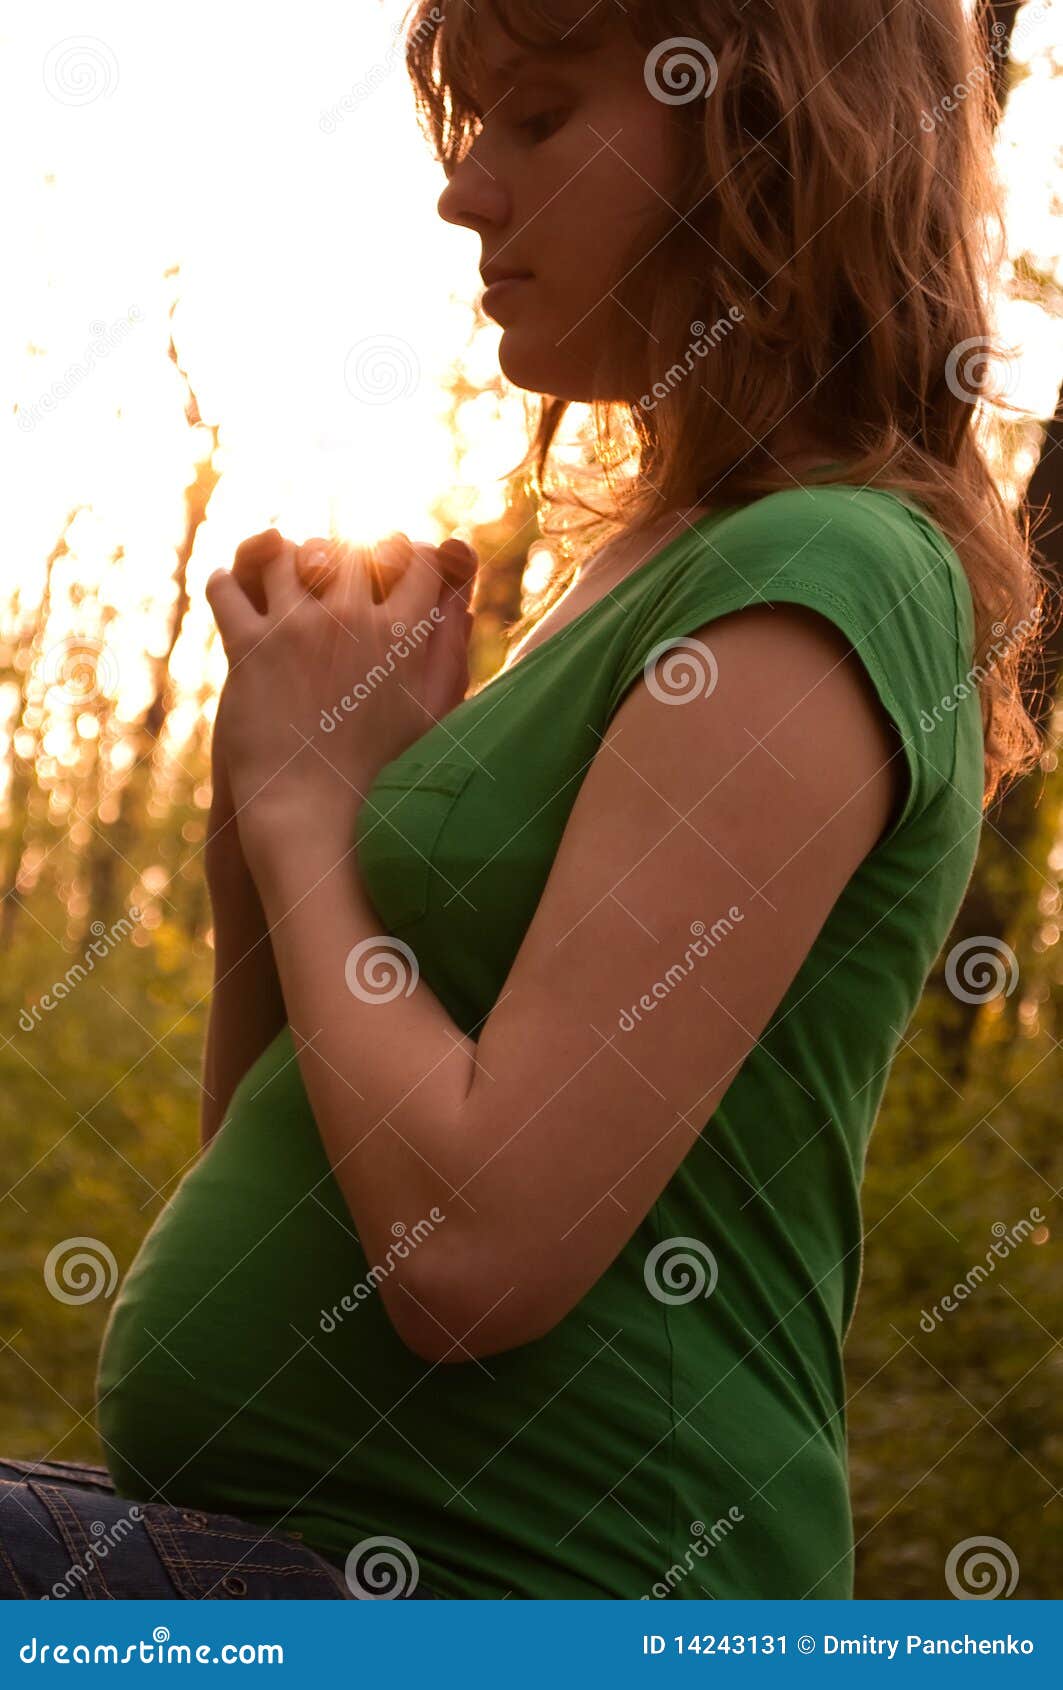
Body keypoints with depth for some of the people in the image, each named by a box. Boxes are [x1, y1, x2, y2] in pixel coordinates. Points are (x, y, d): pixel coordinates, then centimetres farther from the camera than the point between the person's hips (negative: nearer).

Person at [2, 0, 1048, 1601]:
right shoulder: (639, 569, 13)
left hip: (493, 1572, -8)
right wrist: (263, 819, 0)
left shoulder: (826, 586, -14)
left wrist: (306, 805, -9)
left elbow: (476, 1251, -22)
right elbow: (268, 1141, 17)